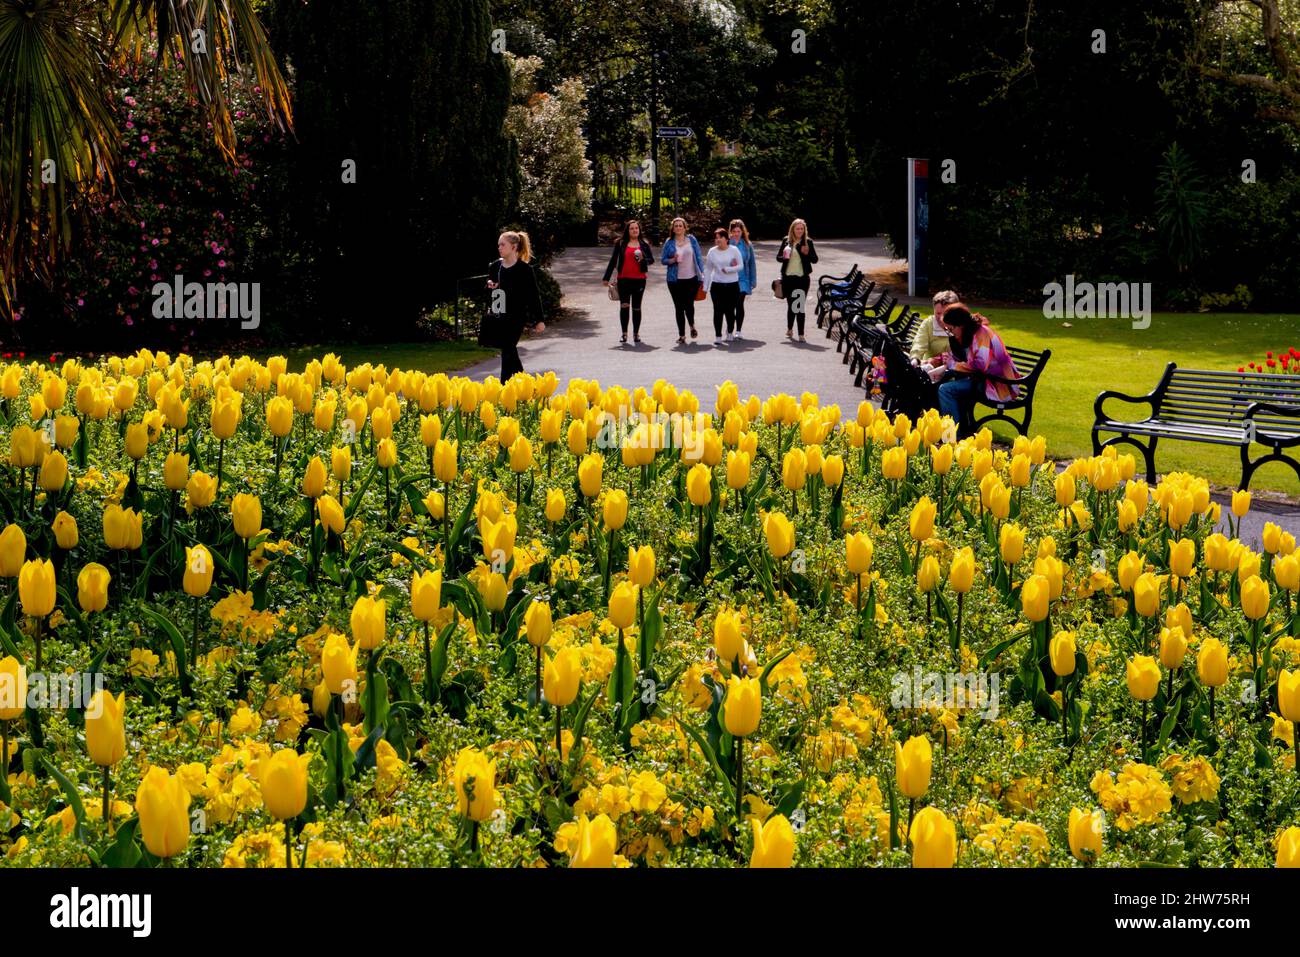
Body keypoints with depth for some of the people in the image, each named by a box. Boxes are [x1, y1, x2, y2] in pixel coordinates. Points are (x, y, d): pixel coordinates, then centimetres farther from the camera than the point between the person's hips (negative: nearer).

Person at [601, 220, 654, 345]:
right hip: (624, 279, -1)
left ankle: (636, 334, 15)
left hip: (639, 279, 1)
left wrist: (643, 259, -15)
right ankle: (624, 334, -1)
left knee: (636, 307, 7)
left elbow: (651, 259, 8)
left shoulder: (644, 244, 8)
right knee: (624, 306, -8)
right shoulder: (620, 243, 5)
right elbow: (613, 261, 7)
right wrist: (606, 278, 5)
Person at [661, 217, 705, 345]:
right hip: (675, 280, 1)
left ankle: (692, 325, 31)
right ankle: (681, 335, 9)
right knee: (679, 307, 2)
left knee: (689, 305, 0)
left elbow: (699, 257, 5)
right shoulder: (669, 243, 4)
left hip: (691, 278, -1)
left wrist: (702, 272, -1)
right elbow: (664, 260, 6)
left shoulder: (692, 240, 3)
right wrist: (673, 260, -14)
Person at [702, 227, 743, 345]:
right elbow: (708, 269, 9)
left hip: (732, 285, -1)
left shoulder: (734, 250, 0)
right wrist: (705, 286, 6)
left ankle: (730, 333, 23)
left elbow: (740, 266, -2)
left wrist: (726, 269, -12)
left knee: (730, 311, 4)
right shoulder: (712, 251, 4)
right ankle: (718, 336, -4)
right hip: (717, 285, 1)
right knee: (718, 311, -6)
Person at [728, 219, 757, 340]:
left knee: (739, 304, -3)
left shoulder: (747, 245, 3)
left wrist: (753, 280, 3)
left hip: (742, 280, 1)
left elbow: (751, 264, 6)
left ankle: (738, 331, 5)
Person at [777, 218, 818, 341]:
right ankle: (789, 329, 34)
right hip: (788, 277, 2)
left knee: (800, 305, -5)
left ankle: (801, 335, -5)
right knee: (790, 304, 14)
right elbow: (778, 257, 10)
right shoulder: (786, 241, 5)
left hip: (802, 278, -2)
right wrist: (784, 257, -12)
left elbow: (815, 259, 1)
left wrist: (807, 253, -18)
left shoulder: (808, 242, 1)